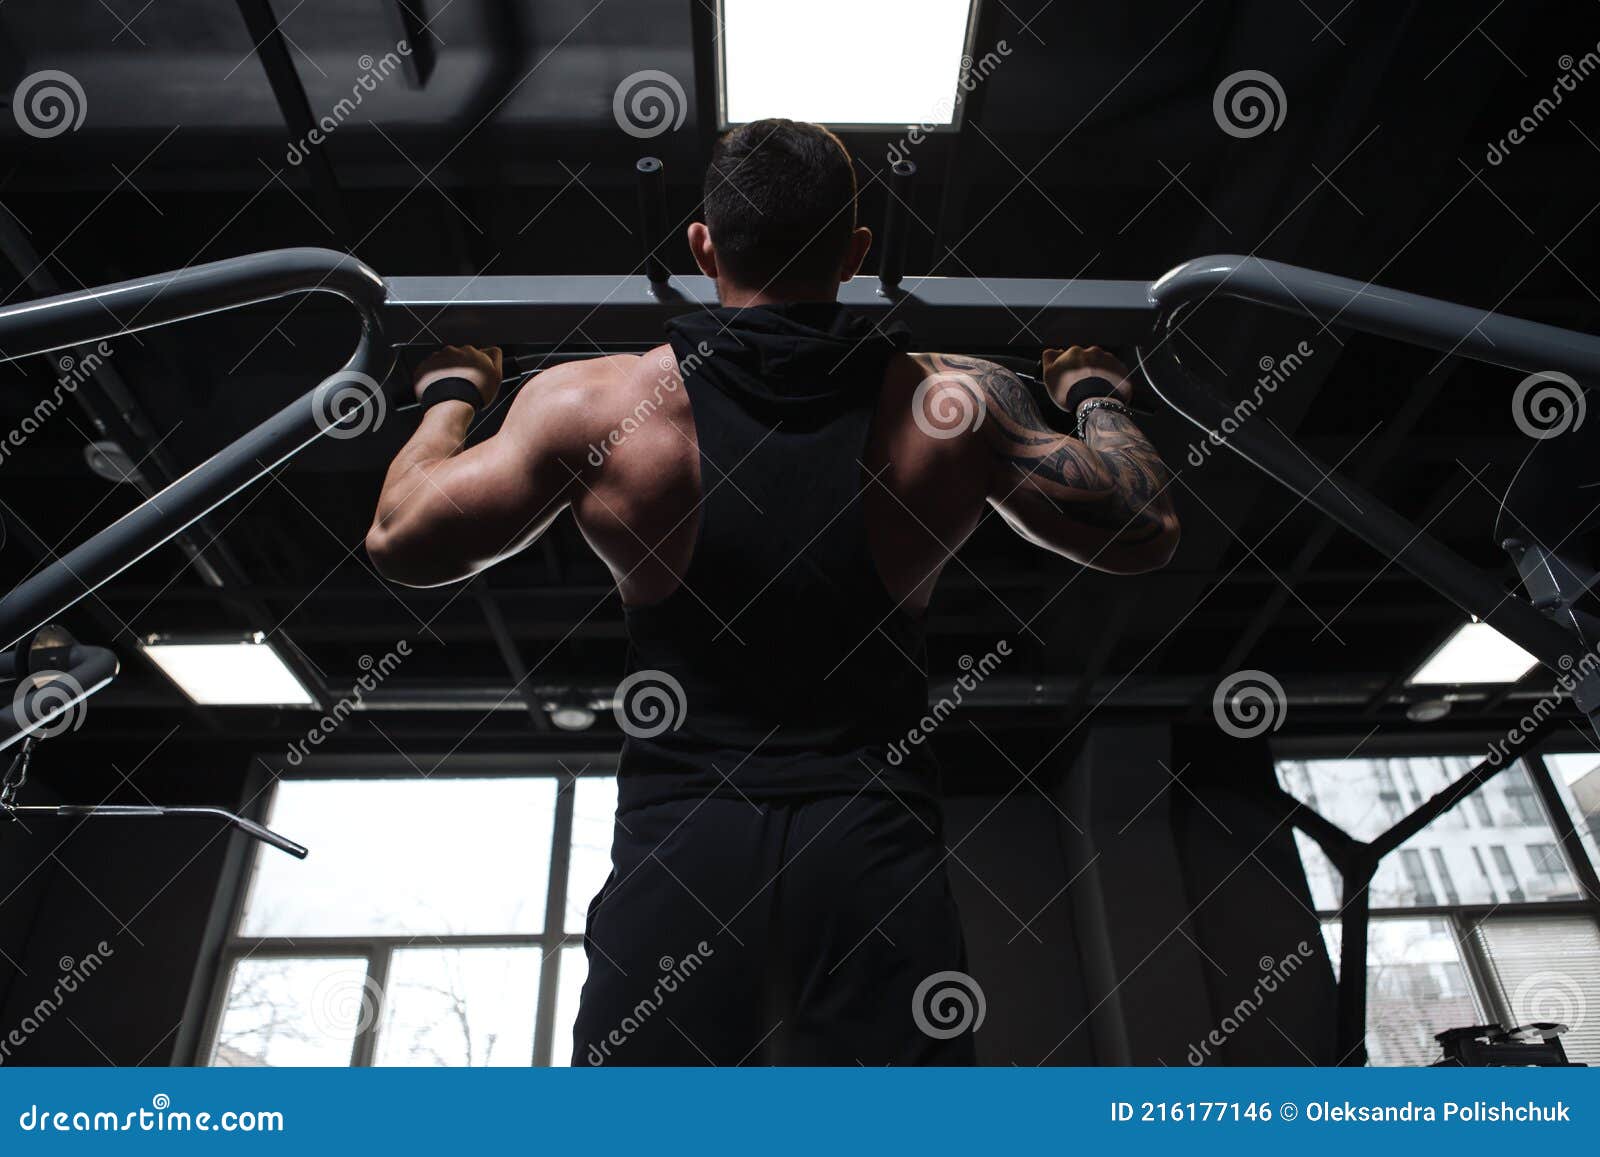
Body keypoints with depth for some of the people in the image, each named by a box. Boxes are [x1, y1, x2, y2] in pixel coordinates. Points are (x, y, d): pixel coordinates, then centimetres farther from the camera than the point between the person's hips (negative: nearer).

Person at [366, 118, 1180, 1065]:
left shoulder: (594, 404, -3)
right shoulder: (955, 405, -1)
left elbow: (401, 540, 7)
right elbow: (1147, 533, 9)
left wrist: (451, 393, 26)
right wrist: (1099, 396, 28)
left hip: (680, 842, 0)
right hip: (876, 843, 1)